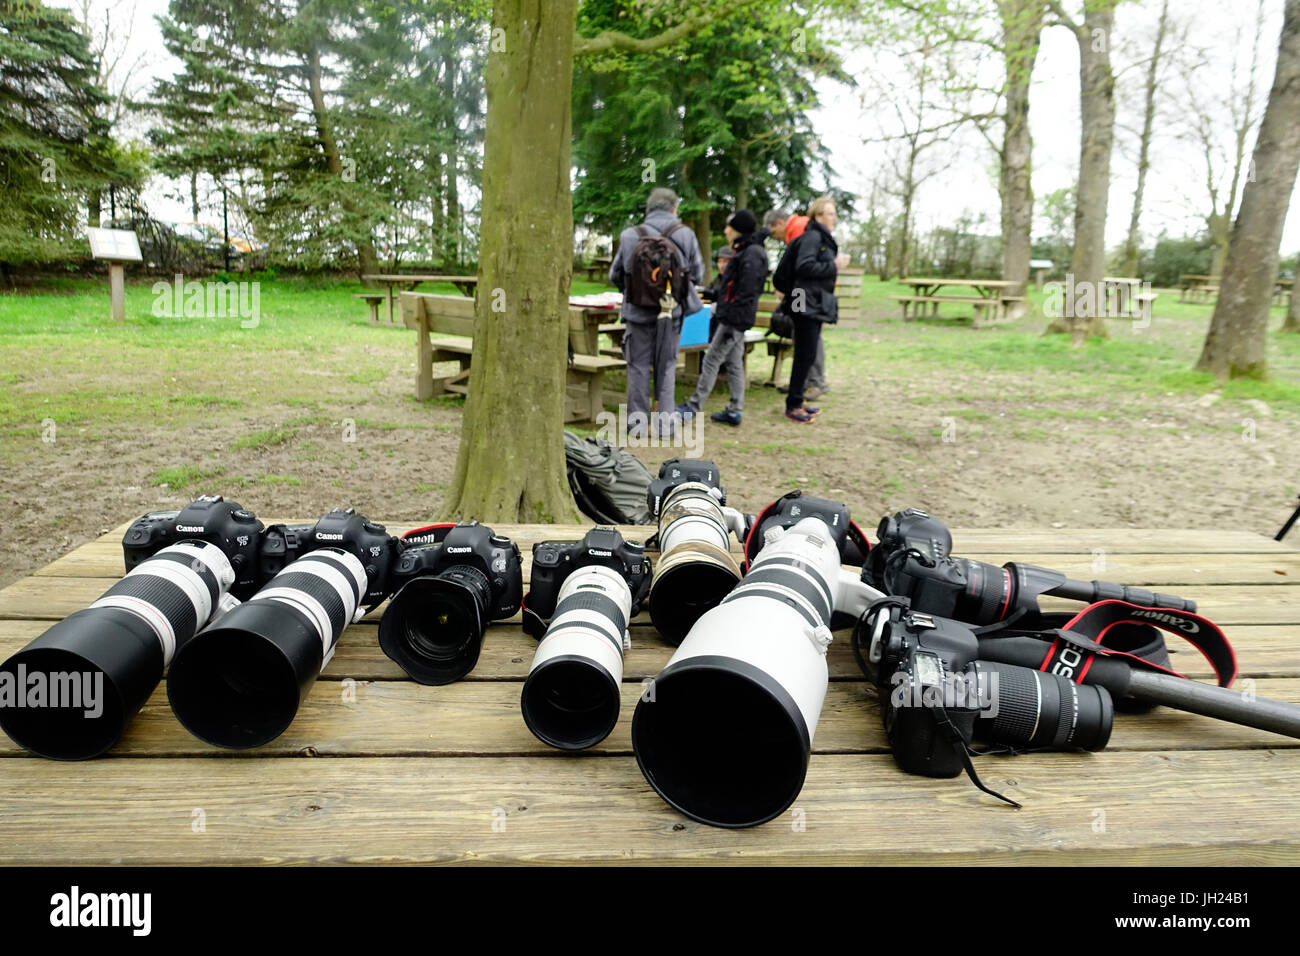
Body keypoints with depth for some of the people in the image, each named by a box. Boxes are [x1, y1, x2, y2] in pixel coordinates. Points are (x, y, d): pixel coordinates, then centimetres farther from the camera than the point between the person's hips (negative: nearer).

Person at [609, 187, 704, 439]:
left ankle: (638, 423, 14)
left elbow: (615, 276, 3)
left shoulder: (630, 236, -5)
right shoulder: (685, 234, -6)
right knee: (666, 367, 12)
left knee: (639, 367, 10)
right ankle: (666, 424, 14)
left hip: (639, 312, 0)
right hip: (672, 313, 1)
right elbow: (697, 274, 3)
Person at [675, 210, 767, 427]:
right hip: (733, 318, 10)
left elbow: (747, 293, -21)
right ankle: (735, 411, 16)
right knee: (734, 363, 11)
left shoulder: (752, 255, -16)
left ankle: (693, 408, 0)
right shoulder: (746, 252, 15)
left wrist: (731, 323, -23)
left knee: (711, 361, -6)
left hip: (735, 319, -10)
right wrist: (721, 305, 26)